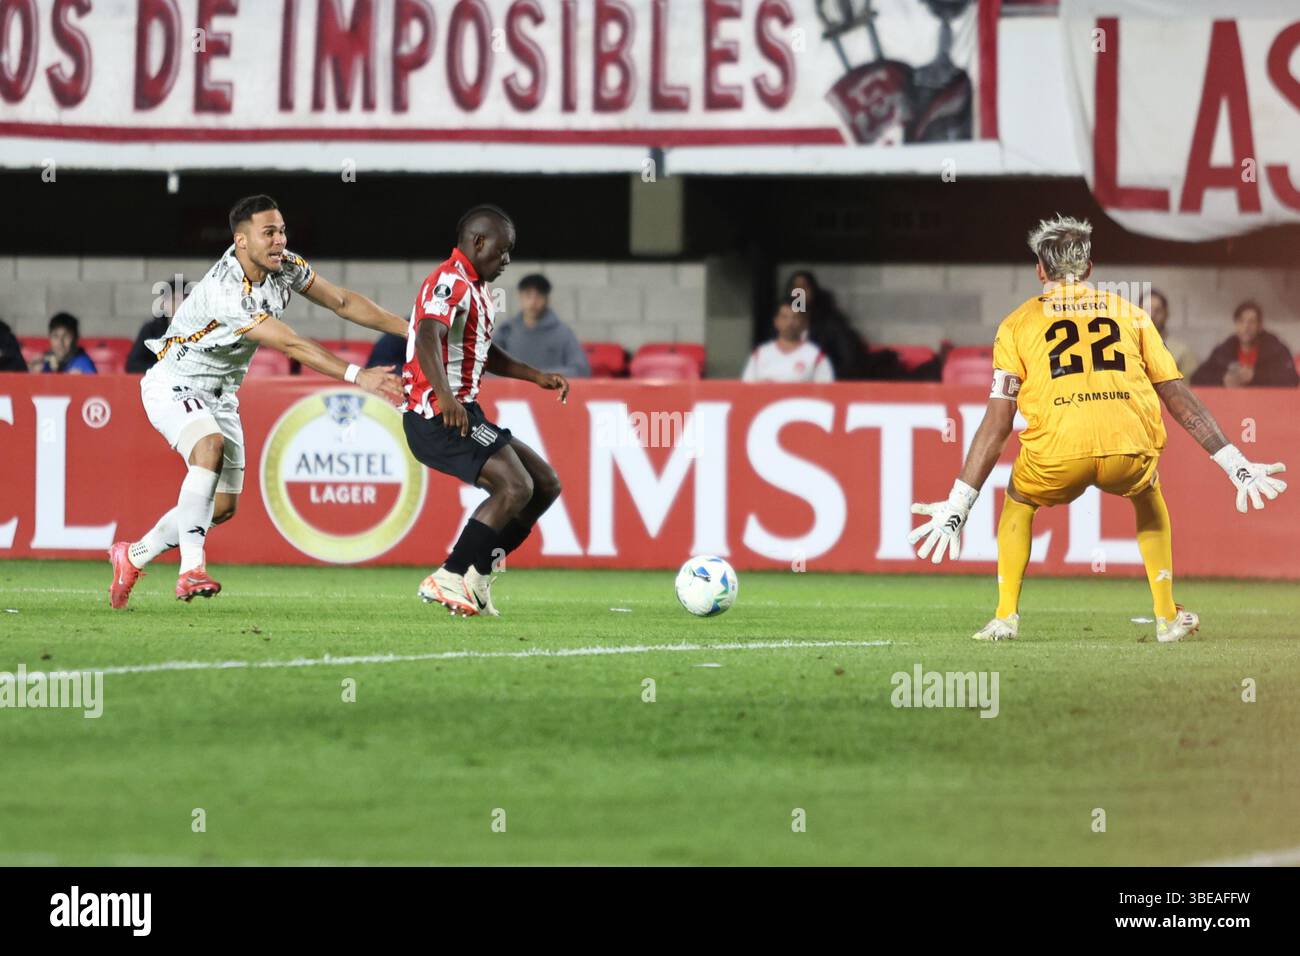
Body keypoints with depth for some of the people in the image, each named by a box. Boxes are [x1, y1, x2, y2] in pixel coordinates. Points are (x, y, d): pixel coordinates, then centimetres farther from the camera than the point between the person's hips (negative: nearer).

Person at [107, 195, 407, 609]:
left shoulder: (285, 267, -8)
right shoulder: (227, 293, -34)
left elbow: (341, 301, 3)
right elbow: (292, 346, -36)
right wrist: (357, 376, -39)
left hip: (218, 395, 8)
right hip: (174, 387, -8)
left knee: (223, 506, 6)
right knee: (211, 446, -36)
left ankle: (132, 557, 26)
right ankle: (191, 567, -40)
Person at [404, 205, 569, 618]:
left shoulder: (475, 288, 23)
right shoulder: (451, 282, -12)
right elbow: (429, 337, -30)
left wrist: (537, 377, 27)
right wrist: (444, 396, -44)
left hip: (463, 416, 11)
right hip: (438, 417, -11)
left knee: (545, 483, 8)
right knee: (516, 487, -22)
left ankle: (477, 573, 6)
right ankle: (448, 579, -19)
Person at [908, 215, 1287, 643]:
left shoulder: (1019, 323, 19)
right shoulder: (1128, 313, 24)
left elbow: (997, 422, 12)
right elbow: (1180, 399, 22)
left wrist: (959, 505, 13)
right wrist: (1236, 466, 26)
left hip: (1058, 454, -1)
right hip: (1130, 451, 1)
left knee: (1019, 500, 32)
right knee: (1147, 494, 36)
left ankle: (1005, 617, 20)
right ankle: (1168, 616, 31)